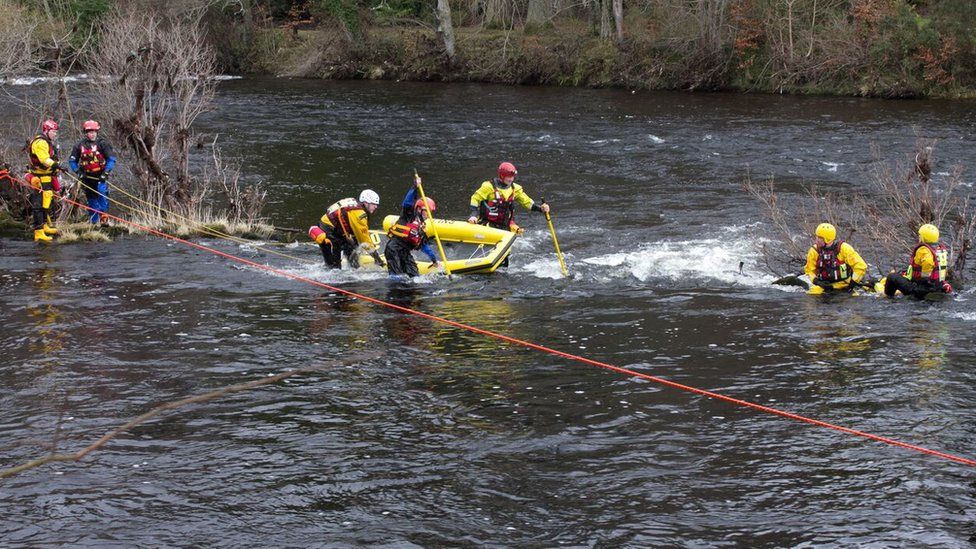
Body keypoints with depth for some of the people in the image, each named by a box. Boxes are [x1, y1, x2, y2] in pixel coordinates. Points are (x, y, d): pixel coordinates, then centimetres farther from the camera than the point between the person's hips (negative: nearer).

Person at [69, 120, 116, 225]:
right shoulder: (80, 145, 1)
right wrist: (78, 172, -3)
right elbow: (72, 160, 10)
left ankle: (103, 215, -18)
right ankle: (94, 220, 20)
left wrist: (106, 173, -15)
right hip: (87, 176, 3)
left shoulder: (102, 143, -6)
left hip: (100, 176, -3)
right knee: (91, 197, 9)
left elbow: (111, 159, -7)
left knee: (102, 193, -24)